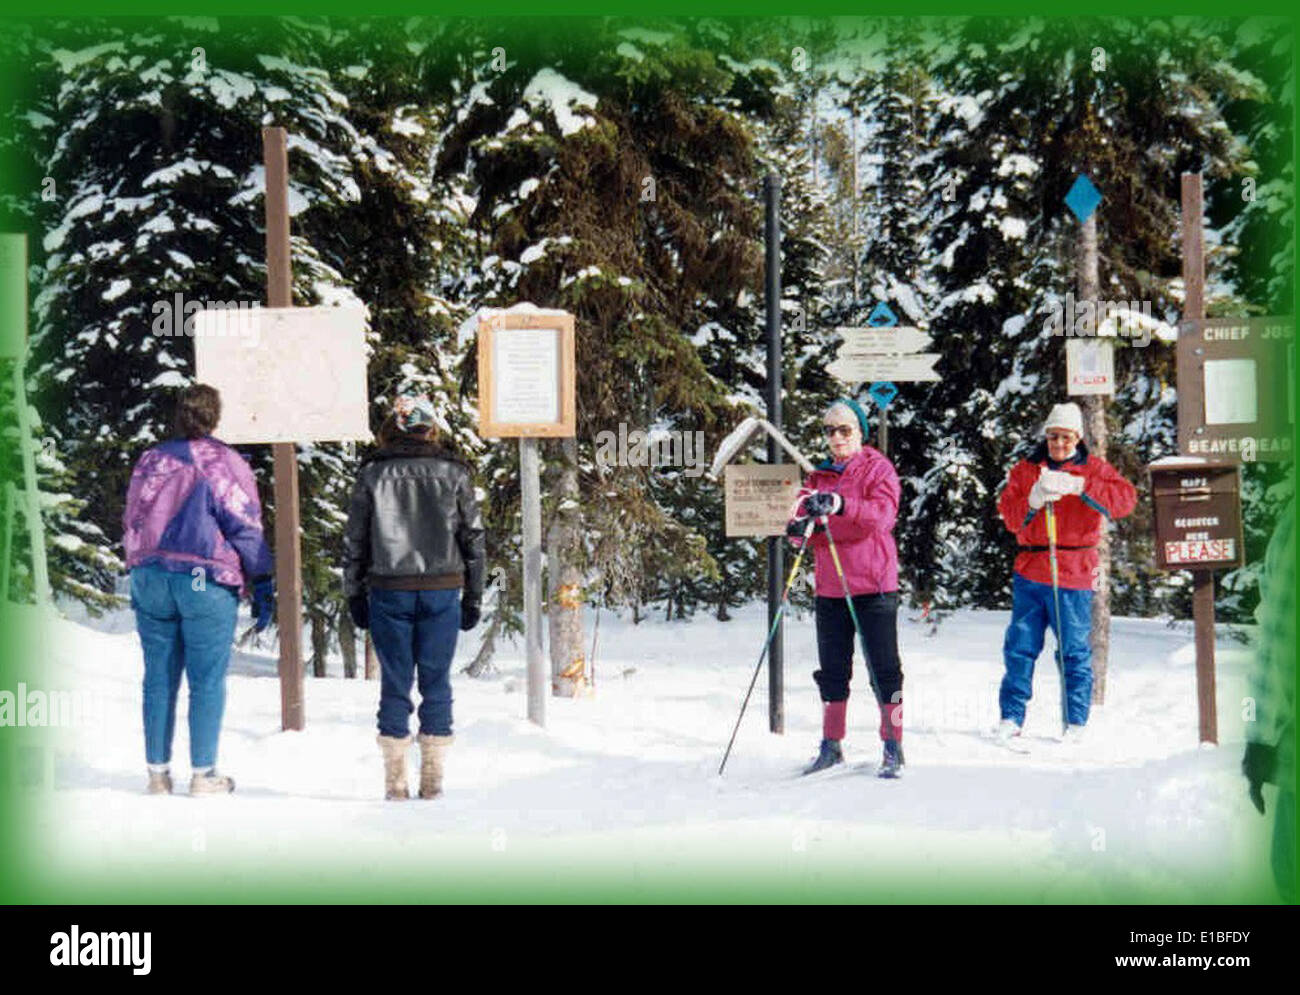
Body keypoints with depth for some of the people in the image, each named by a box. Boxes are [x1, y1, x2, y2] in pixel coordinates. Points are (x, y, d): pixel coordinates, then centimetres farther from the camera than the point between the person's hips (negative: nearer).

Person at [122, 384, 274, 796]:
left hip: (151, 577, 4)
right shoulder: (225, 463, -2)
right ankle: (203, 774, 1)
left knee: (158, 678, 8)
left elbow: (131, 525, 16)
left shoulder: (150, 460, 12)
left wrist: (137, 579, 25)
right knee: (207, 680, 0)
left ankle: (158, 772, 10)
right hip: (208, 581, -4)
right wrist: (263, 588, 0)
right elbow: (247, 529, -4)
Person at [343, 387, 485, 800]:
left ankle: (395, 780, 4)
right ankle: (433, 779, 5)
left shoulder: (373, 474, 0)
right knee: (436, 681, 6)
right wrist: (473, 596, 11)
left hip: (389, 592, 0)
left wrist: (354, 595, 11)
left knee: (394, 682, 4)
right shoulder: (453, 473, 3)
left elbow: (354, 540, 3)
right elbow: (473, 537, 5)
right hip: (442, 590, 0)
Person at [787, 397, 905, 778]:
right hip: (830, 586, 5)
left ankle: (893, 749, 1)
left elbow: (884, 513, -18)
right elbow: (802, 515, 8)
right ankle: (831, 746, 18)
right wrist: (799, 526, -17)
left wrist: (840, 505, -33)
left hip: (873, 584, -5)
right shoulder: (820, 475, 15)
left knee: (883, 669, -3)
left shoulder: (877, 468, -1)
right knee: (832, 671, 10)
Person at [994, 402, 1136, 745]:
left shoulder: (1092, 468, 5)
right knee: (1020, 647, 3)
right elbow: (1009, 516, 3)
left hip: (1073, 575, -2)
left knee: (1075, 651, 1)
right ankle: (1011, 717, 11)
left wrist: (1079, 487, -22)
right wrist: (1033, 501, -18)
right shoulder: (1025, 470, 12)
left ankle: (1075, 723, 10)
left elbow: (1126, 498, -11)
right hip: (1029, 572, 2)